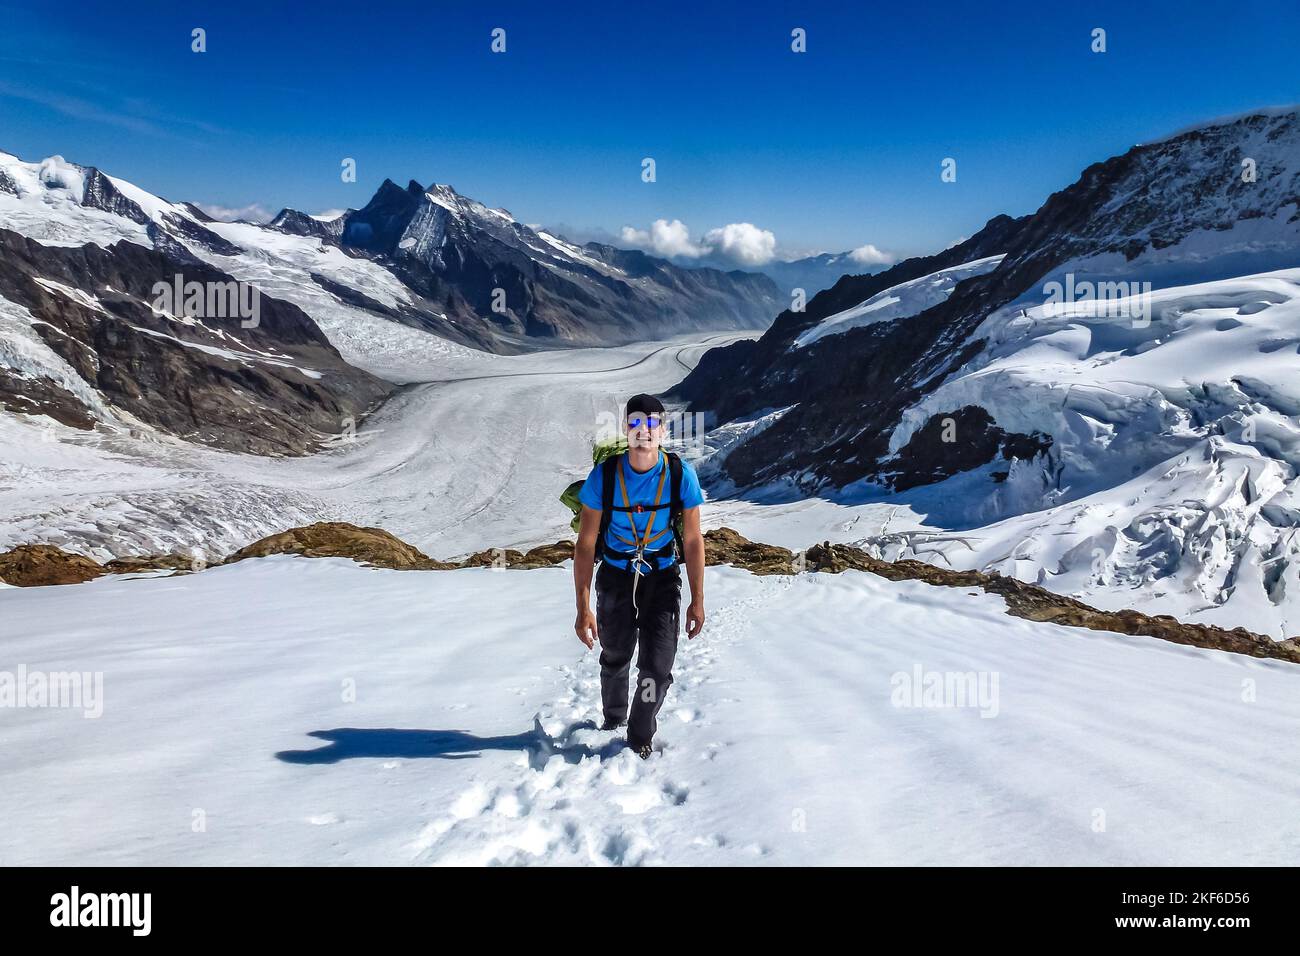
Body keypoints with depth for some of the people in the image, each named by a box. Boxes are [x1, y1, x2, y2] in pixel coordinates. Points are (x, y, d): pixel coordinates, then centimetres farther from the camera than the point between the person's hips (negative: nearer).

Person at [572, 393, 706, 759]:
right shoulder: (603, 476, -18)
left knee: (657, 668, -8)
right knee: (615, 659, 18)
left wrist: (697, 600, -5)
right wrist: (583, 607, -17)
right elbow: (585, 544, -14)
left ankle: (641, 737, 20)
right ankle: (612, 721, 48)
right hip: (616, 576, 1)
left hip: (663, 577, 0)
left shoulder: (681, 475, -17)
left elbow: (692, 540, -8)